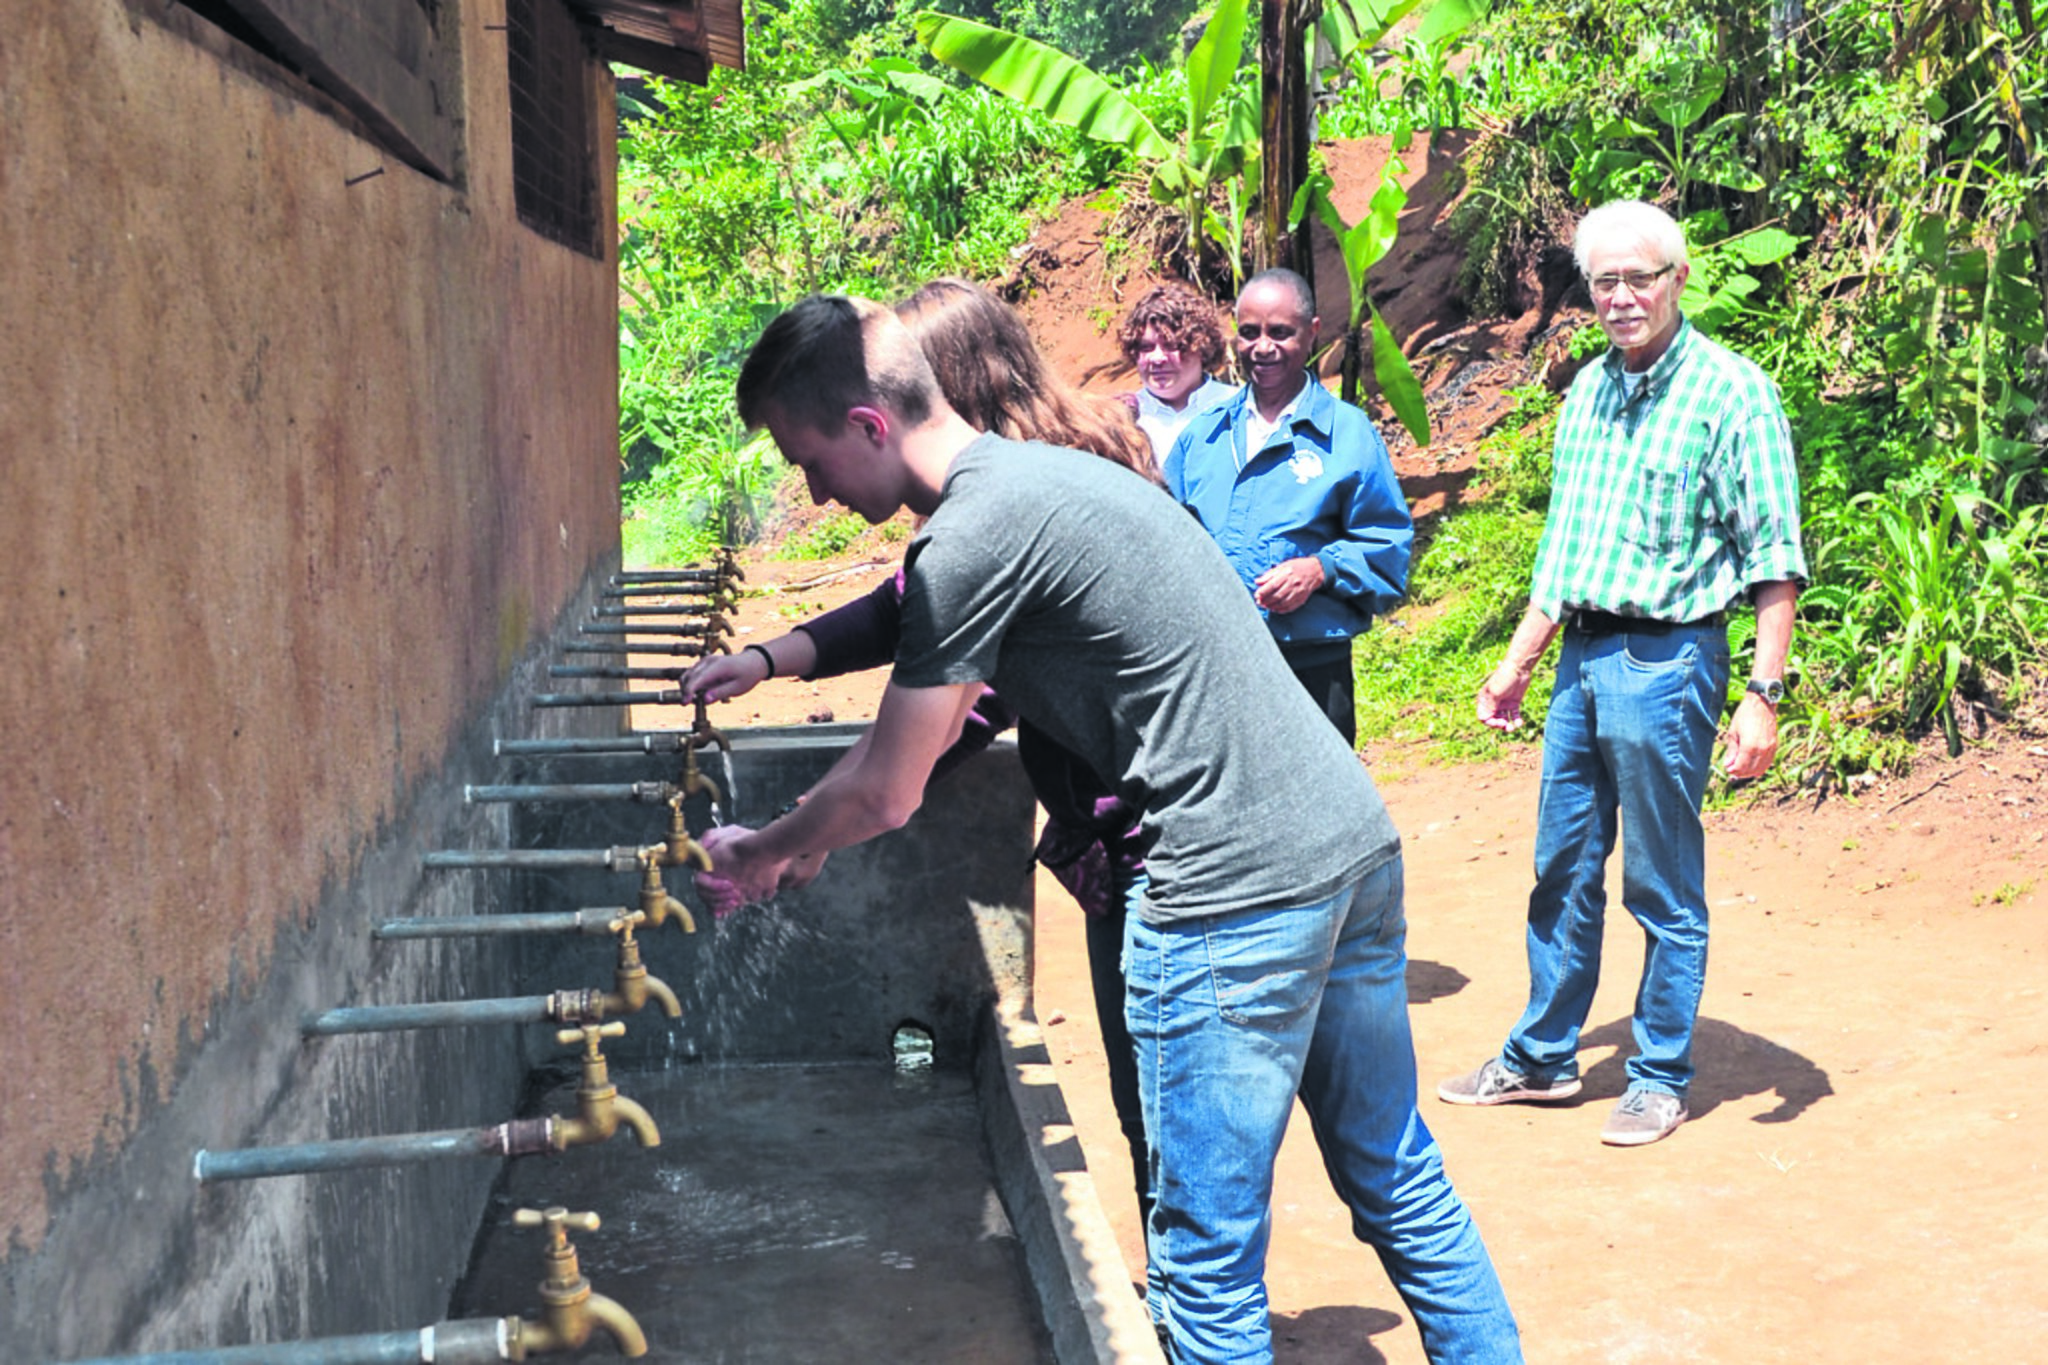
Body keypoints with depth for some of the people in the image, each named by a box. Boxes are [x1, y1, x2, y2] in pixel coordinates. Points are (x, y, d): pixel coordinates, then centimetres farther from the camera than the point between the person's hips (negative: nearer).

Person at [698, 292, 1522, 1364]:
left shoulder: (971, 537, -13)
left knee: (1207, 1256, 3)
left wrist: (756, 856, 14)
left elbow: (883, 799, -4)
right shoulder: (1044, 471, 16)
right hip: (1355, 836, 10)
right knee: (1398, 1185, 21)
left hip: (1239, 886, -10)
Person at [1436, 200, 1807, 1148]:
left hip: (1665, 662, -6)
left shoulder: (1730, 391, -9)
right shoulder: (1587, 391, 11)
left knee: (1662, 888, 4)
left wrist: (1763, 696, -18)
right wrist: (1517, 666, 20)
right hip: (1580, 657, 7)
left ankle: (1661, 1077, 19)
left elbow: (1776, 561, -12)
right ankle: (1542, 1058, 29)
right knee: (1563, 871, 15)